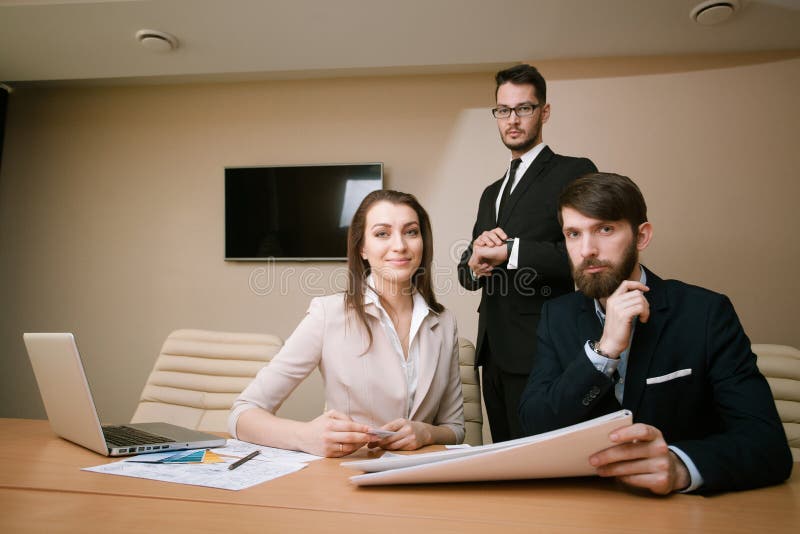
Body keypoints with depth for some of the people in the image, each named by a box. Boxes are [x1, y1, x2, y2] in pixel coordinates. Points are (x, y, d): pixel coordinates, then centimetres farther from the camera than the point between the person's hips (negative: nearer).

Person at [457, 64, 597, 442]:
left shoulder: (574, 173, -3)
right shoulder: (492, 193, 20)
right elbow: (466, 273, 18)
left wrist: (510, 251, -17)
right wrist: (476, 263, -5)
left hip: (541, 354, -7)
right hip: (494, 353, 7)